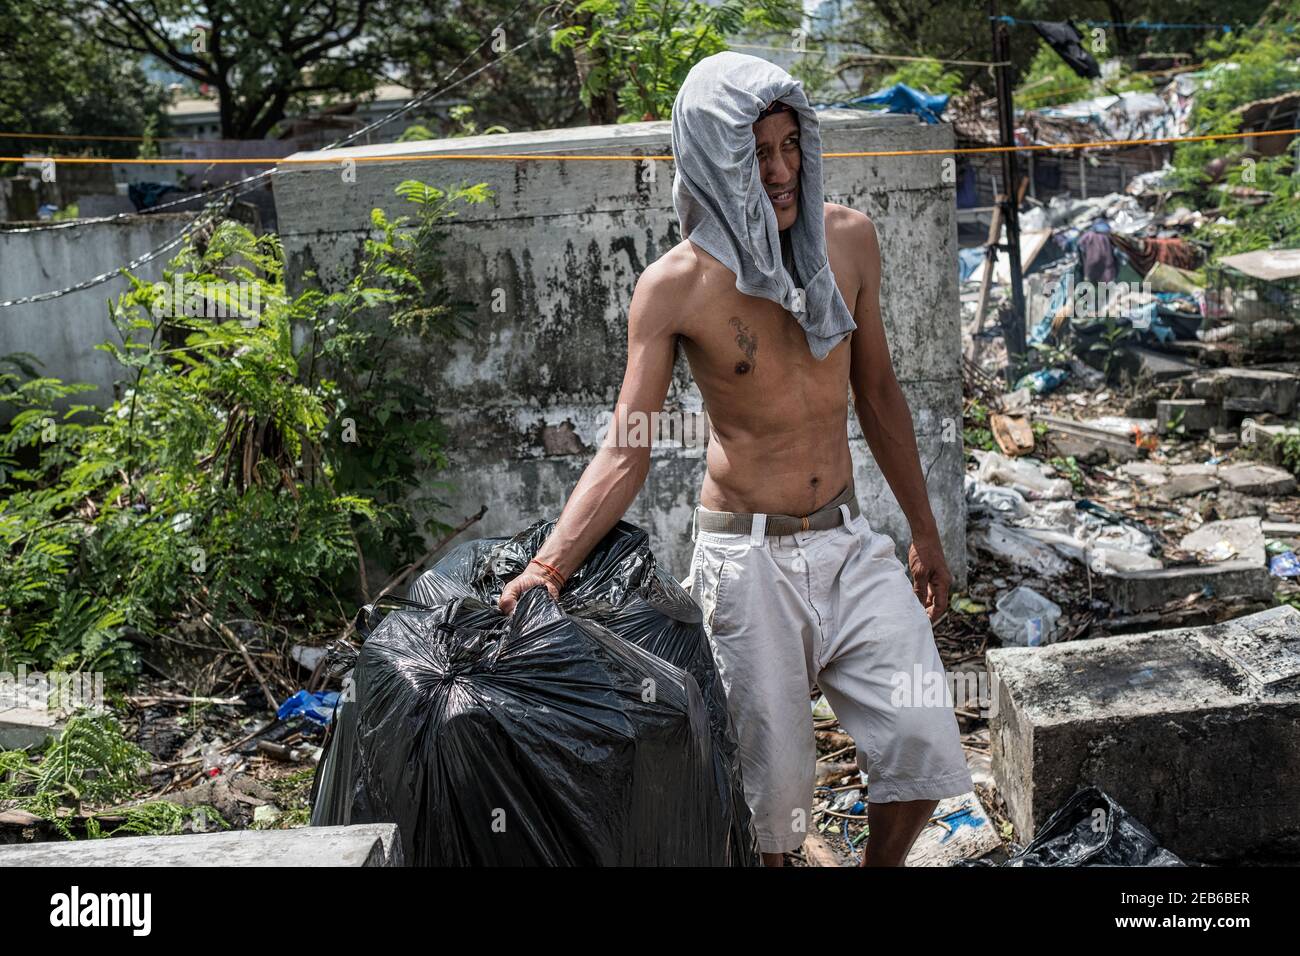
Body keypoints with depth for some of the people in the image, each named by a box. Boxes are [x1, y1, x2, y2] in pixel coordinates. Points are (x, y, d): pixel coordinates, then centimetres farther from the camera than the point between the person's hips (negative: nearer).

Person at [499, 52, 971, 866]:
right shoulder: (676, 286, -11)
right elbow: (626, 455, -12)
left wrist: (924, 531, 15)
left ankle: (881, 863, 28)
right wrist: (548, 565, -25)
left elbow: (878, 394, 11)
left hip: (848, 541, 4)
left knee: (925, 750, 0)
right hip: (746, 556, -3)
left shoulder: (848, 239, 1)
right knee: (773, 785, 3)